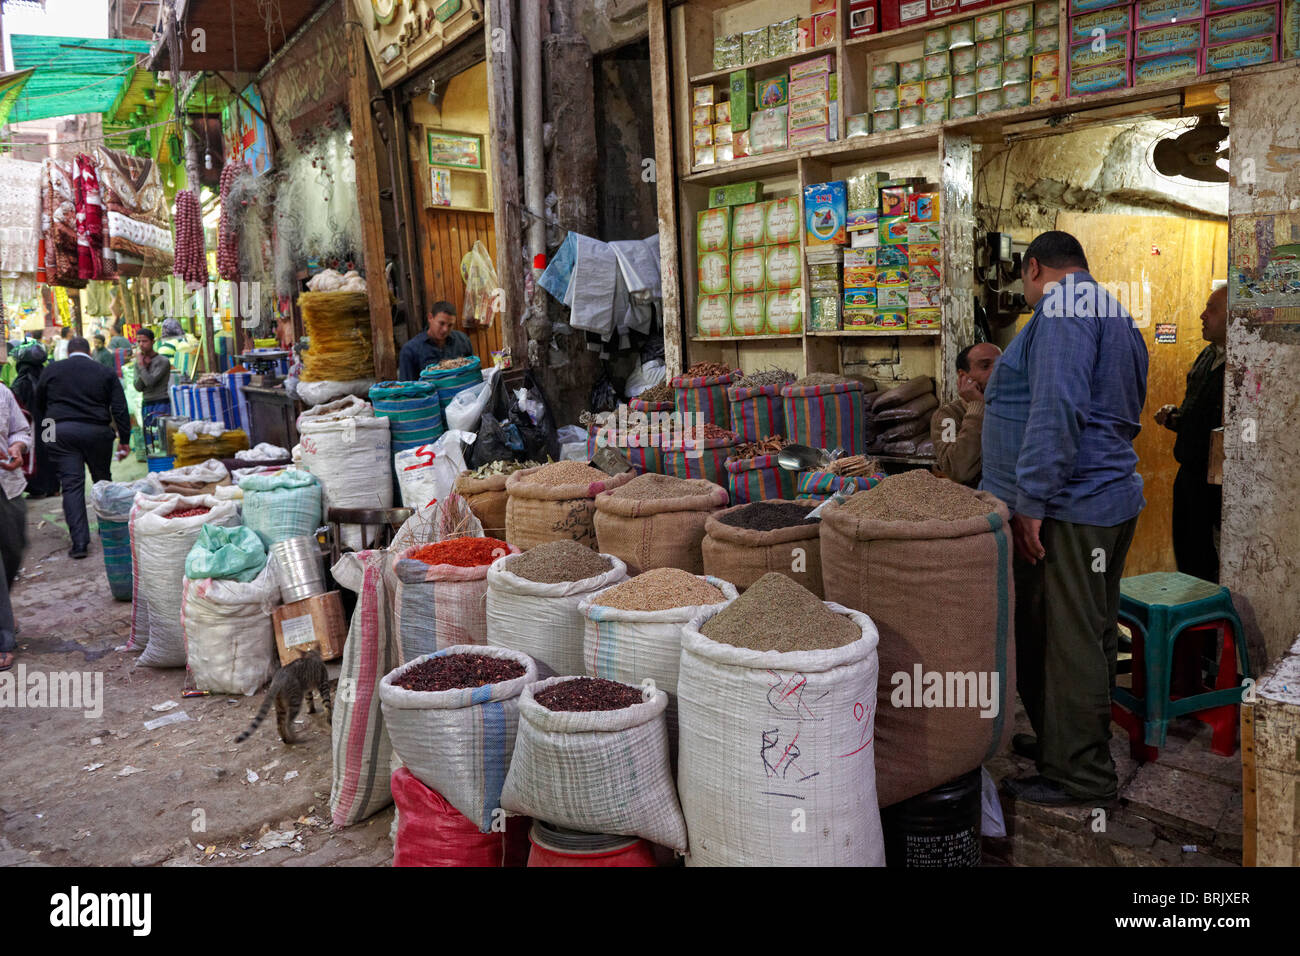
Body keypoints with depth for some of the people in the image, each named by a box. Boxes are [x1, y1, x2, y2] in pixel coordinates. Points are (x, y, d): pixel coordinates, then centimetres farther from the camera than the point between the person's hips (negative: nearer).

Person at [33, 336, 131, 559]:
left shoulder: (50, 371, 12)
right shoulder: (105, 373, 8)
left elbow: (39, 407, 17)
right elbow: (120, 409, 3)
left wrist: (46, 431, 26)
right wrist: (125, 440, 4)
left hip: (60, 432, 0)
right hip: (96, 431, 0)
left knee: (71, 485, -2)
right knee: (102, 480, 15)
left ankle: (79, 541, -8)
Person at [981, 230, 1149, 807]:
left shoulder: (1063, 306, -12)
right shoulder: (1115, 316, 22)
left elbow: (1057, 409, -24)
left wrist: (1031, 501, -23)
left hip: (1070, 506, -11)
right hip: (1112, 498, 11)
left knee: (1069, 642, -2)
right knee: (1087, 637, 17)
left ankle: (1080, 775, 8)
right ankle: (1063, 742, 31)